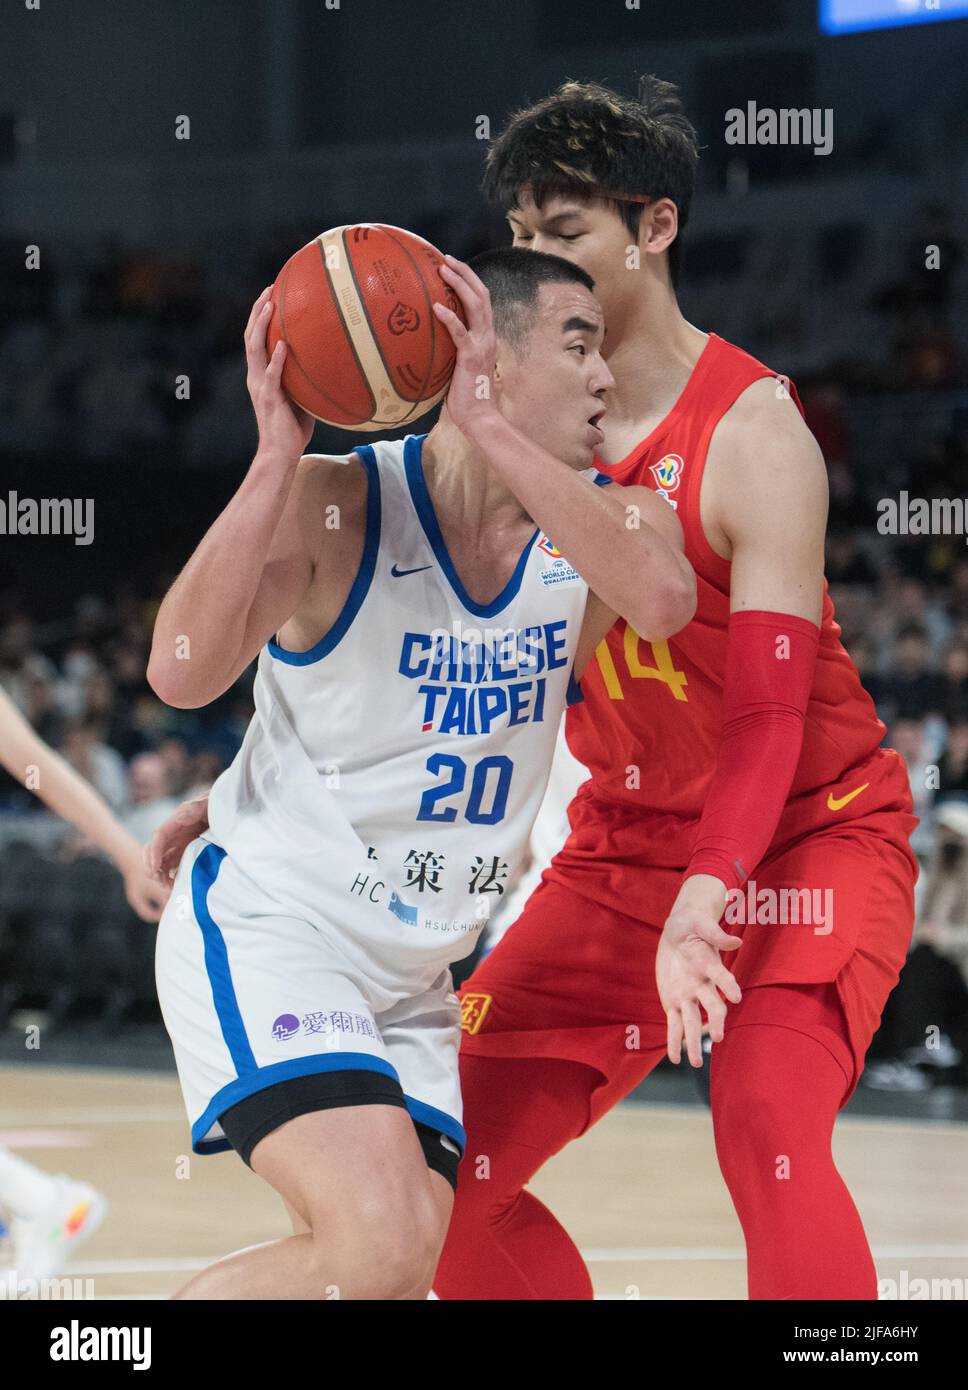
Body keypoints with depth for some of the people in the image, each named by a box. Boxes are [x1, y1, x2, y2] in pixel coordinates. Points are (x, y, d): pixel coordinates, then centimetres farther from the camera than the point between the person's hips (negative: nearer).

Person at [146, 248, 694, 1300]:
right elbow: (181, 673, -26)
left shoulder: (598, 522, -1)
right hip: (265, 927, -7)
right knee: (381, 1244, -24)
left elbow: (665, 598, -26)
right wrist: (278, 457, -31)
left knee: (396, 1275, 5)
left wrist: (489, 427, -29)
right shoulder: (337, 504, -13)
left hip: (413, 976, 7)